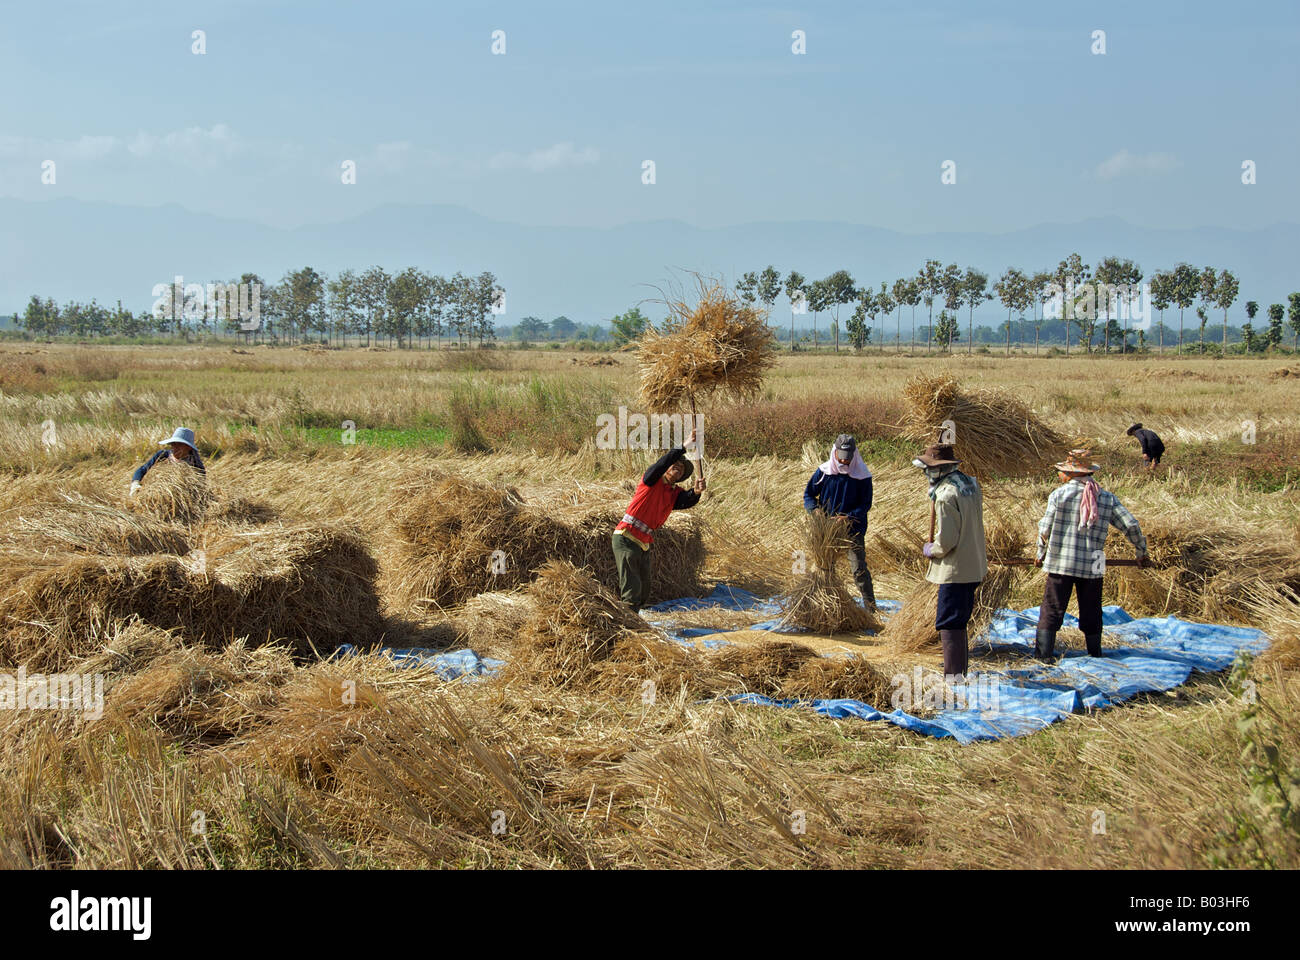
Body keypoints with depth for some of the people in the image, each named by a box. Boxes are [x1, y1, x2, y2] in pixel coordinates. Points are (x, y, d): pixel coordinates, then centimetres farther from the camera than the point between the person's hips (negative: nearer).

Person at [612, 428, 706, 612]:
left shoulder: (674, 493, 13)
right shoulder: (652, 481, -2)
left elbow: (687, 502, -8)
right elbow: (660, 465, -23)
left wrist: (696, 492, -31)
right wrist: (684, 447, -29)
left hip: (644, 544, 8)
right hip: (626, 539, -8)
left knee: (643, 593, 14)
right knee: (632, 591, -12)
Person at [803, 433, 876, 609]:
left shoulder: (862, 475, -9)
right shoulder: (824, 471, -3)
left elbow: (865, 505, -7)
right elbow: (808, 494, 5)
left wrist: (848, 517, -23)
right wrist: (815, 510, -16)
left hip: (853, 530, -3)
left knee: (859, 568, -5)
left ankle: (870, 605, 5)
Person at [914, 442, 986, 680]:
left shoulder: (946, 495, -19)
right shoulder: (971, 484, 9)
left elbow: (946, 540, -21)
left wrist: (930, 551, -1)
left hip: (955, 569, -10)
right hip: (974, 568, 10)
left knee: (949, 624, -6)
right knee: (959, 622, 19)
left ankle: (953, 678, -6)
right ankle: (960, 672, 27)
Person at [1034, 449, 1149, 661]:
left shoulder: (1059, 494, -4)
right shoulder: (1107, 498, 3)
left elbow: (1045, 529, -3)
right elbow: (1131, 525, 0)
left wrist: (1041, 554, 13)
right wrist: (1141, 552, 15)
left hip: (1060, 564, -2)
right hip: (1092, 566, 2)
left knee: (1052, 609, 4)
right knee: (1091, 612, 13)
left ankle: (1044, 653, 0)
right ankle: (1095, 655, 20)